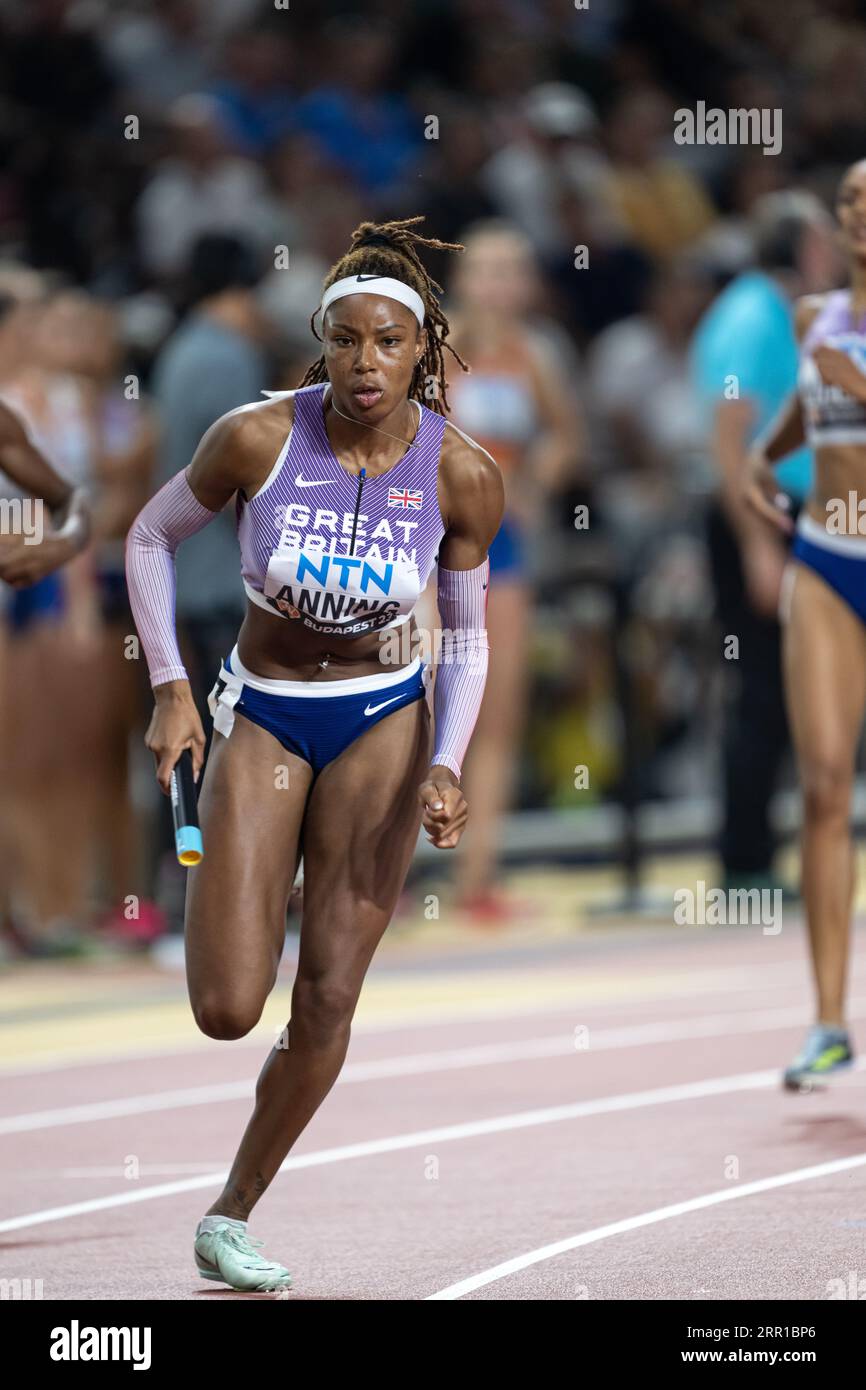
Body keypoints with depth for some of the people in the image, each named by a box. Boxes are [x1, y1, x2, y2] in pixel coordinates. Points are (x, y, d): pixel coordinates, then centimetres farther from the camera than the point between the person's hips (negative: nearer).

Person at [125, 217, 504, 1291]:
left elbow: (465, 636, 0)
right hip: (260, 716, -1)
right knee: (227, 1010, -8)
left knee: (328, 996, -3)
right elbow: (151, 537, -1)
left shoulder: (461, 475, -14)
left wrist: (445, 768, -14)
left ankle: (230, 1219, 15)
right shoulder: (258, 437, -18)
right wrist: (169, 690, -9)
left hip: (383, 719, 1)